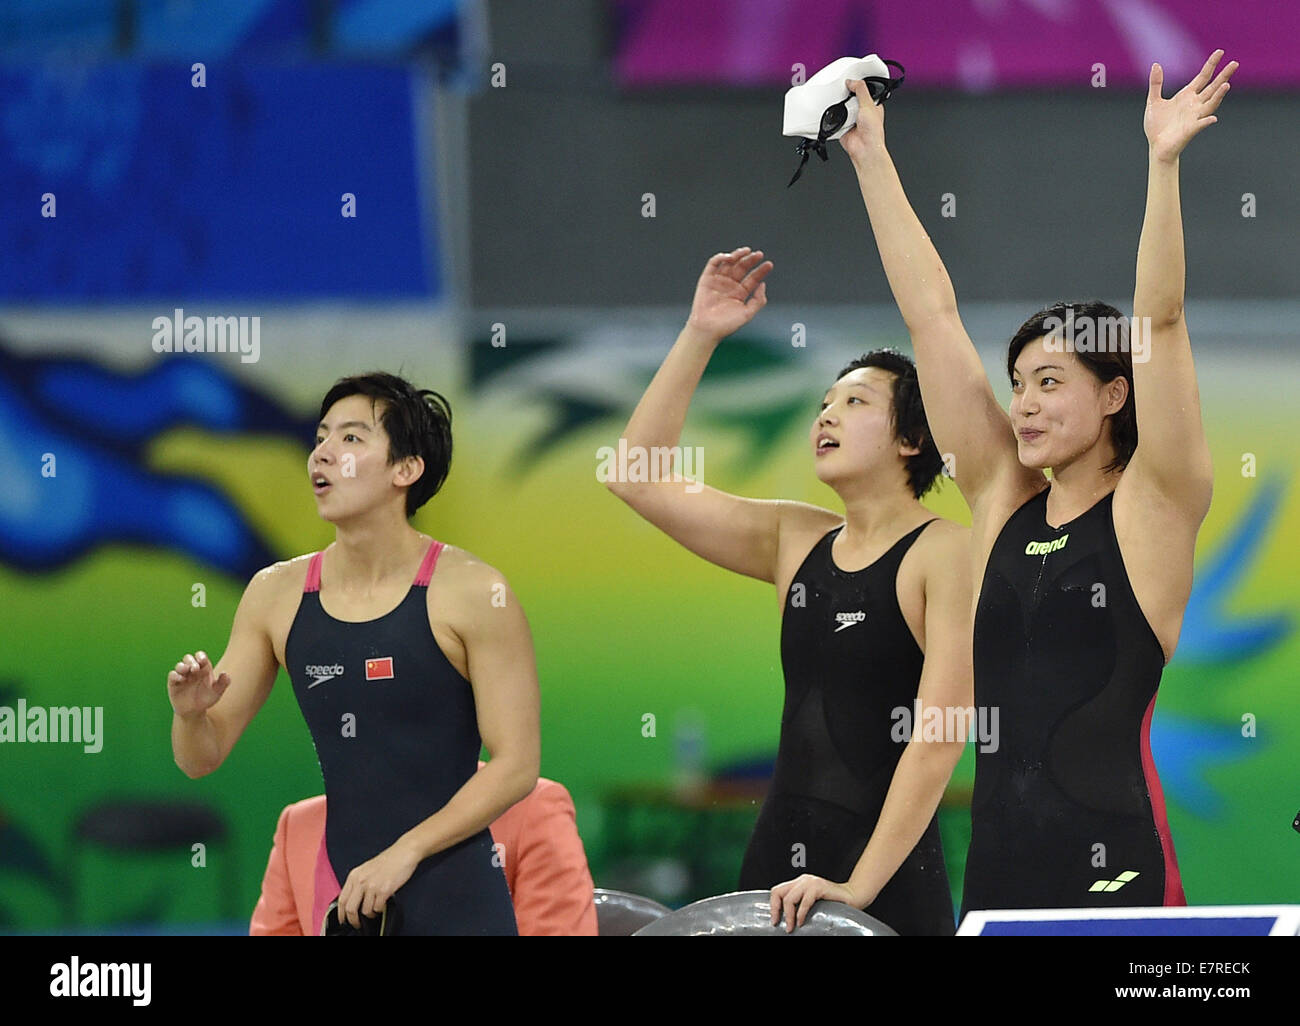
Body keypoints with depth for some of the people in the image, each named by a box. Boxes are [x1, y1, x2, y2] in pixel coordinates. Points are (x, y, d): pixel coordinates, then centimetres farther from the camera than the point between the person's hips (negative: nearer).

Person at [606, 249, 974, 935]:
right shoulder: (796, 541, 11)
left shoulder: (946, 554, -8)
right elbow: (638, 478, 13)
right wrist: (698, 337, 6)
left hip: (888, 878, -6)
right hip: (778, 857, 6)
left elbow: (939, 739, -16)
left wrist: (857, 888, -21)